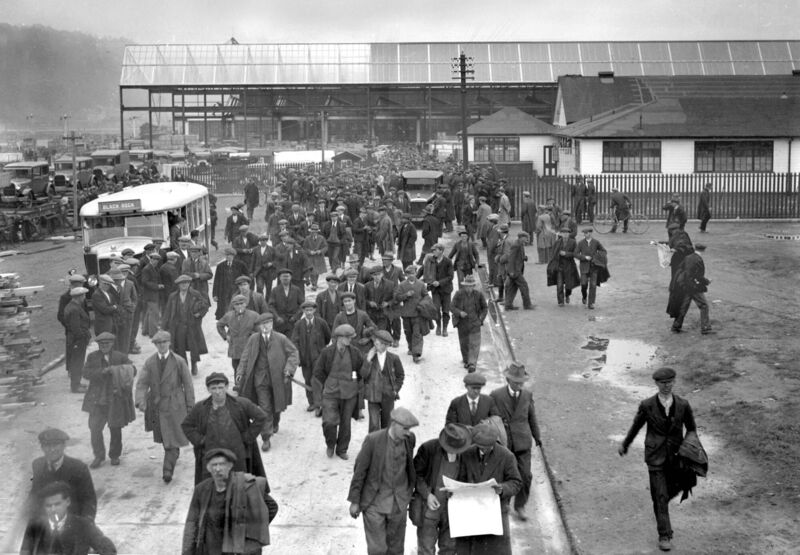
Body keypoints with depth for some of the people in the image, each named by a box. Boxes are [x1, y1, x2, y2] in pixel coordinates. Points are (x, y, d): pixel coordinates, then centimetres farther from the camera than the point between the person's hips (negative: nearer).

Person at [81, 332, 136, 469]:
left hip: (116, 399, 0)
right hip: (98, 400, 1)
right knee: (95, 428, -6)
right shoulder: (92, 357, 5)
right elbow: (86, 373, -7)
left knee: (115, 429, 7)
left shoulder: (121, 357, 2)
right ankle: (99, 456, 10)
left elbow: (132, 369, -11)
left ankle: (114, 456, 25)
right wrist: (102, 371, -22)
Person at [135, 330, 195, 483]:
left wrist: (190, 406, -1)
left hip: (174, 406, -3)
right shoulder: (149, 362, 0)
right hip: (156, 405, 3)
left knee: (173, 438, -7)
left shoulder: (179, 362, -6)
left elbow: (188, 384, -1)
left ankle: (168, 469, -7)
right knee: (163, 438, 14)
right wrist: (140, 401, -20)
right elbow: (142, 383, -5)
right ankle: (172, 457, 37)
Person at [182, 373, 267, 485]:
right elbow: (186, 425, 13)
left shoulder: (241, 404, -5)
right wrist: (199, 440, 0)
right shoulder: (200, 408, 0)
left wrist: (247, 437, -3)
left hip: (237, 458, -1)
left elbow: (261, 417, 1)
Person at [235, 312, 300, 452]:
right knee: (265, 409, -6)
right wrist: (240, 373, -2)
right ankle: (266, 439, 1)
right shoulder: (253, 339, 0)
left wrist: (289, 369, -13)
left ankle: (275, 423, 51)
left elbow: (294, 353, 0)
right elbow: (245, 357, 7)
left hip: (277, 378, 1)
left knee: (276, 406, 17)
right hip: (260, 379, -1)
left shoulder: (281, 339, -5)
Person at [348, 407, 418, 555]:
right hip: (374, 502, -4)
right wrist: (354, 501, -7)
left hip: (399, 502, 4)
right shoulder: (373, 440, -22)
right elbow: (359, 470, -12)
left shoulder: (410, 438, -9)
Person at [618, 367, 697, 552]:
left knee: (670, 491, 16)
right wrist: (624, 444, 17)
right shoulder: (647, 405, -10)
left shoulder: (683, 405, -6)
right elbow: (636, 426, 6)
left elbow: (691, 428, 9)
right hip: (655, 457, -2)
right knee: (660, 497, -7)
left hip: (675, 456, 2)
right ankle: (664, 535, 2)